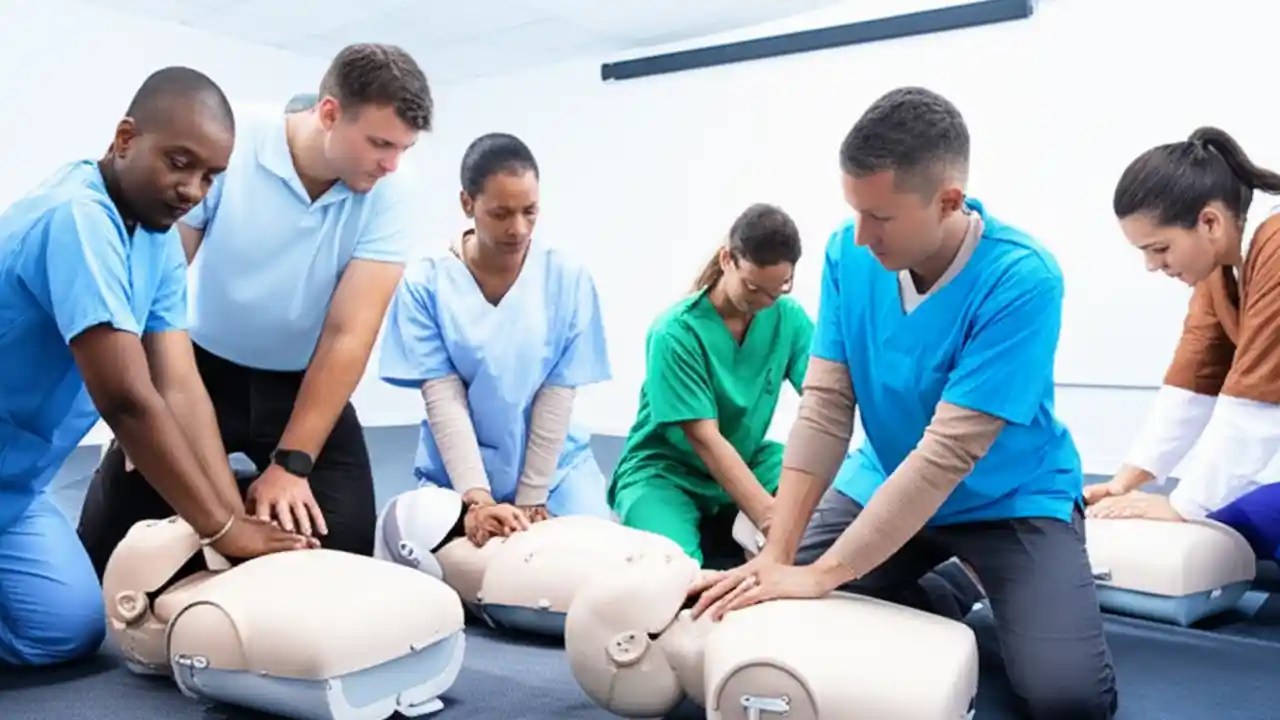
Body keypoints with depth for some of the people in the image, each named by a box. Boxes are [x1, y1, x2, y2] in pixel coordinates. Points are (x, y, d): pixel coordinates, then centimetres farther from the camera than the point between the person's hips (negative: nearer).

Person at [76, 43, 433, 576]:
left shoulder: (391, 200, -16)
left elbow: (348, 335, -19)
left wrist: (291, 464, -23)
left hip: (304, 384, 1)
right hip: (201, 368, 0)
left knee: (347, 555, -7)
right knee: (104, 551, -4)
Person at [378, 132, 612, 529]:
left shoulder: (568, 278, -6)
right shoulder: (426, 283, -8)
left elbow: (557, 396, -8)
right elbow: (443, 398, -13)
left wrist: (531, 498, -11)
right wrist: (477, 495, -23)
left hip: (554, 470, 1)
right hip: (456, 474, -1)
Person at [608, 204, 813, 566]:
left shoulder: (788, 317, -7)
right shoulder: (676, 331, -20)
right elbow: (705, 439, -24)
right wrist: (769, 516, -35)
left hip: (747, 461, 5)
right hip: (665, 470, -4)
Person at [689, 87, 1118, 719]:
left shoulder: (1020, 280, -28)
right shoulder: (849, 255, -13)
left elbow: (948, 452, -31)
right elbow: (824, 408, -14)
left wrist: (821, 575, -31)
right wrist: (776, 554, -21)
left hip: (1010, 501, -4)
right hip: (884, 485, 4)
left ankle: (968, 596, 11)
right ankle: (936, 604, 17)